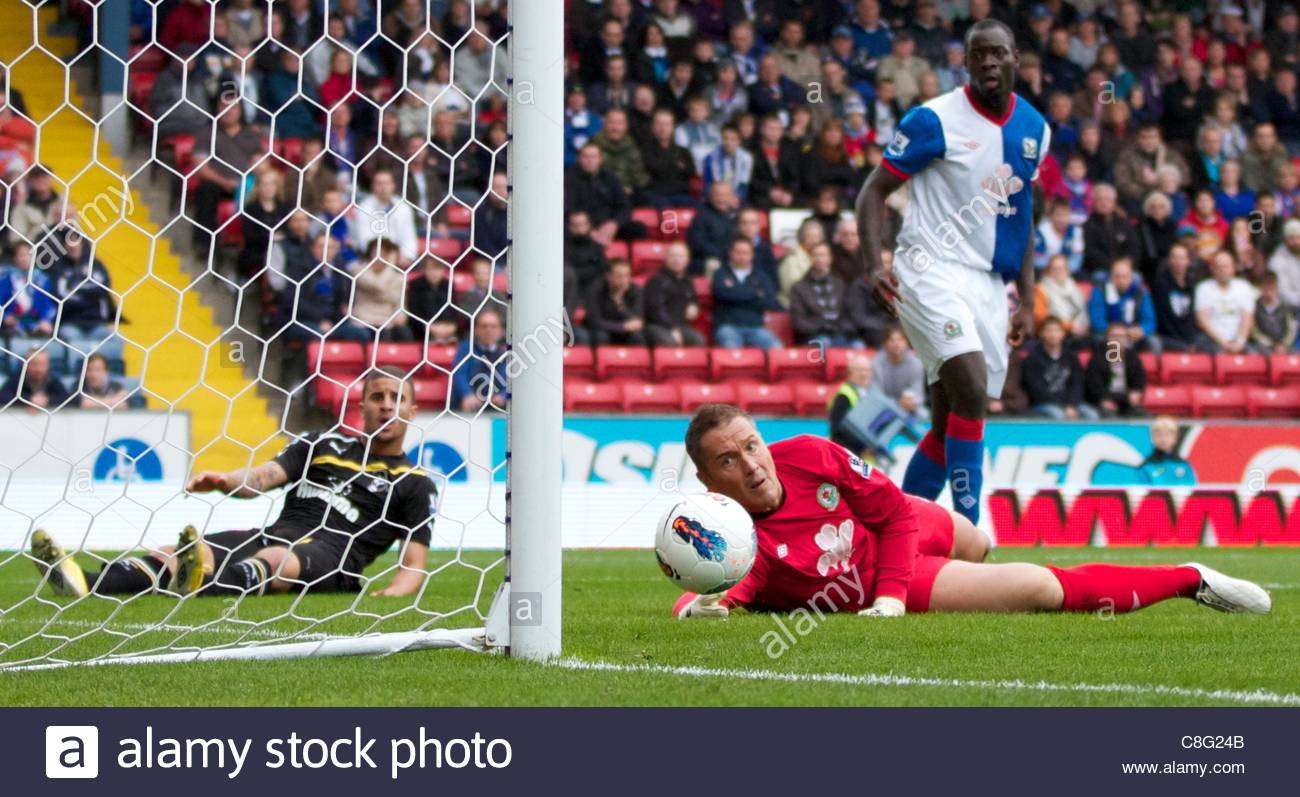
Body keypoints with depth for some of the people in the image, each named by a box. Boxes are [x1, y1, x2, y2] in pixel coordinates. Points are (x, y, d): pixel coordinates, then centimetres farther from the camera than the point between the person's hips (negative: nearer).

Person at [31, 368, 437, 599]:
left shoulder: (414, 483, 15)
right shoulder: (321, 445, 26)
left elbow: (415, 564, 6)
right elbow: (265, 476, 11)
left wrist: (397, 590, -17)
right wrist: (224, 481, -11)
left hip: (329, 554, -5)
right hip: (275, 534, 5)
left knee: (273, 559, -40)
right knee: (180, 552, -21)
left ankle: (200, 586, -74)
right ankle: (85, 585, -46)